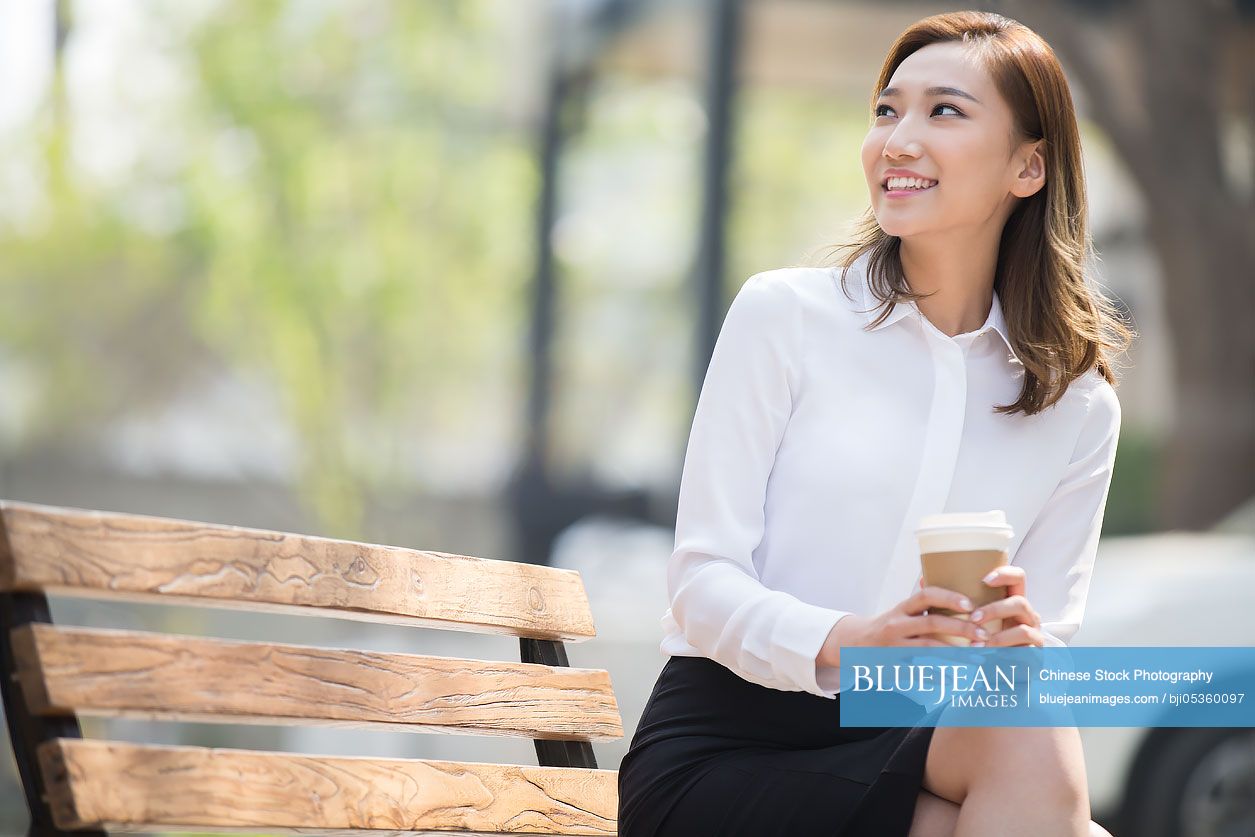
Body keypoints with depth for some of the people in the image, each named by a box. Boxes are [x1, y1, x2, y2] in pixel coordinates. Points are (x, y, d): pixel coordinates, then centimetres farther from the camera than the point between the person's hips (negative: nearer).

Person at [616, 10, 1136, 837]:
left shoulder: (1080, 409, 9)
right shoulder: (783, 314, 0)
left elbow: (1049, 641, 4)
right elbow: (704, 583, -5)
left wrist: (1024, 644, -21)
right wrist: (841, 643, -25)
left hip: (906, 754, 3)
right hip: (718, 756, -3)